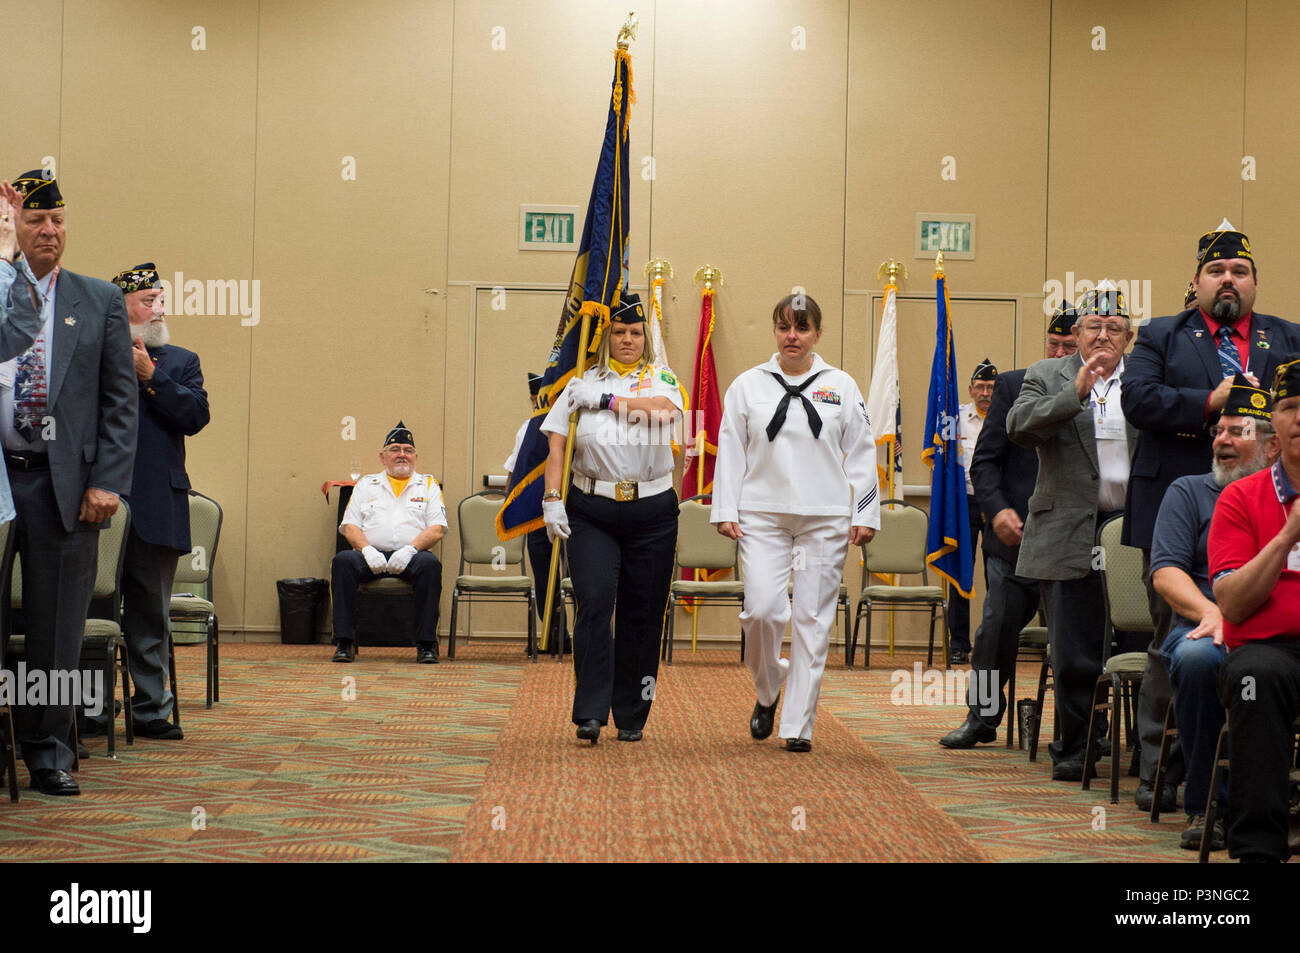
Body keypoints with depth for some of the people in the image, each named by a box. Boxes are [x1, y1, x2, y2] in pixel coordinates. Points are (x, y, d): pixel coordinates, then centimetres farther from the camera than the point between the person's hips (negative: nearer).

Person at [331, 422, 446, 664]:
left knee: (430, 564, -36)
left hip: (409, 555, -1)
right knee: (343, 560, -31)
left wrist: (410, 549, -14)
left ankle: (426, 644, -32)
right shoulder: (366, 484, 22)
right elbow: (350, 526, 11)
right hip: (372, 555, 1)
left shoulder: (428, 485, 18)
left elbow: (437, 529, 5)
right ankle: (345, 642, -30)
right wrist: (367, 550, -10)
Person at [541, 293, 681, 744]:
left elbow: (666, 410, -15)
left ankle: (631, 716, 15)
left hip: (652, 510, 1)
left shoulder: (660, 377, 8)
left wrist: (606, 400, -11)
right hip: (592, 512, -1)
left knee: (641, 613, 4)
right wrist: (551, 499, -9)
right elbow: (557, 445, 3)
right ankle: (590, 712, -12)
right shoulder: (582, 383, 8)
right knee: (593, 604, -14)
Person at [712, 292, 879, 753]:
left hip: (825, 519, 0)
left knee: (813, 618, 0)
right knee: (763, 608, -13)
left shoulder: (841, 386, 6)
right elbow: (731, 452, 7)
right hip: (763, 516, 0)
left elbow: (861, 455, 7)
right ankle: (767, 690, 17)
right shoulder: (748, 385, 6)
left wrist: (865, 514, 2)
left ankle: (798, 726, 7)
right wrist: (725, 510, 1)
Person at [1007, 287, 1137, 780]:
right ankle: (1075, 747, 15)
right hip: (1070, 535, -1)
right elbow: (1018, 426, -10)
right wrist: (1076, 392, -18)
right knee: (1075, 654, 2)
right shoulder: (1047, 377, 7)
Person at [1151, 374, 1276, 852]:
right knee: (1198, 657, -37)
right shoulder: (1189, 492, 17)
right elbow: (1165, 571, 4)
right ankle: (1204, 806, -22)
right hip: (1208, 628, 0)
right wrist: (1211, 611, -15)